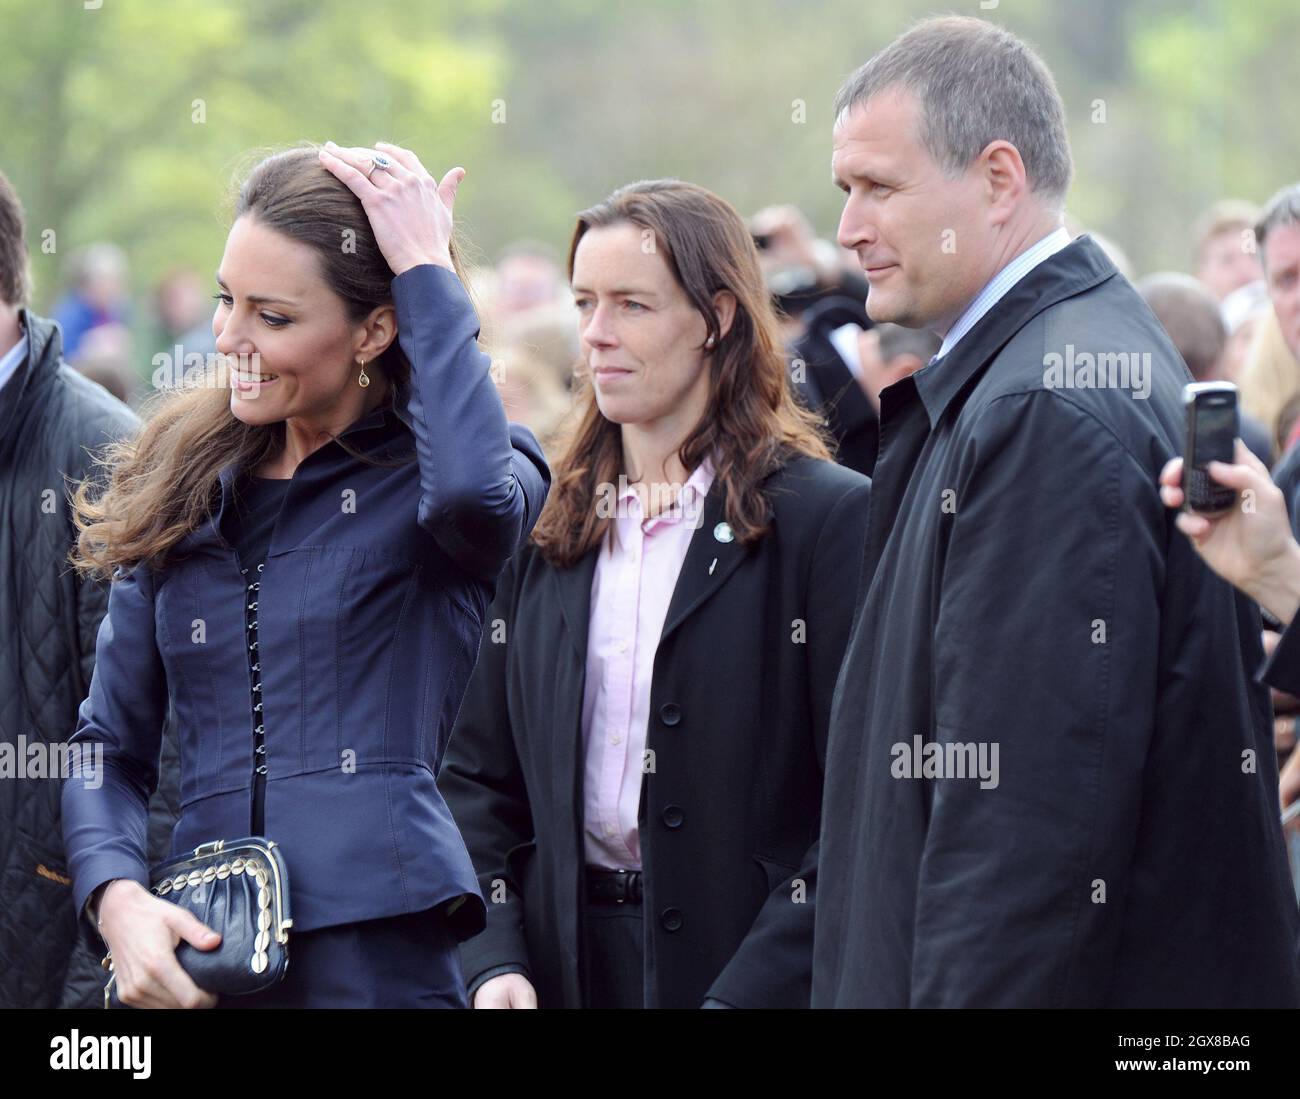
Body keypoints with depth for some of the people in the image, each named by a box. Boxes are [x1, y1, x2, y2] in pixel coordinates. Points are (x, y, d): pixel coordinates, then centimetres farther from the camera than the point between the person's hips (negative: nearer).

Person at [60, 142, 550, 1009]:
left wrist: (427, 269, -17)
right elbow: (110, 745, 12)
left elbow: (475, 493, -29)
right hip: (196, 962, 4)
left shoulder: (422, 476, -2)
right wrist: (117, 897, -8)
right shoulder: (183, 487, 11)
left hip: (378, 959, -4)